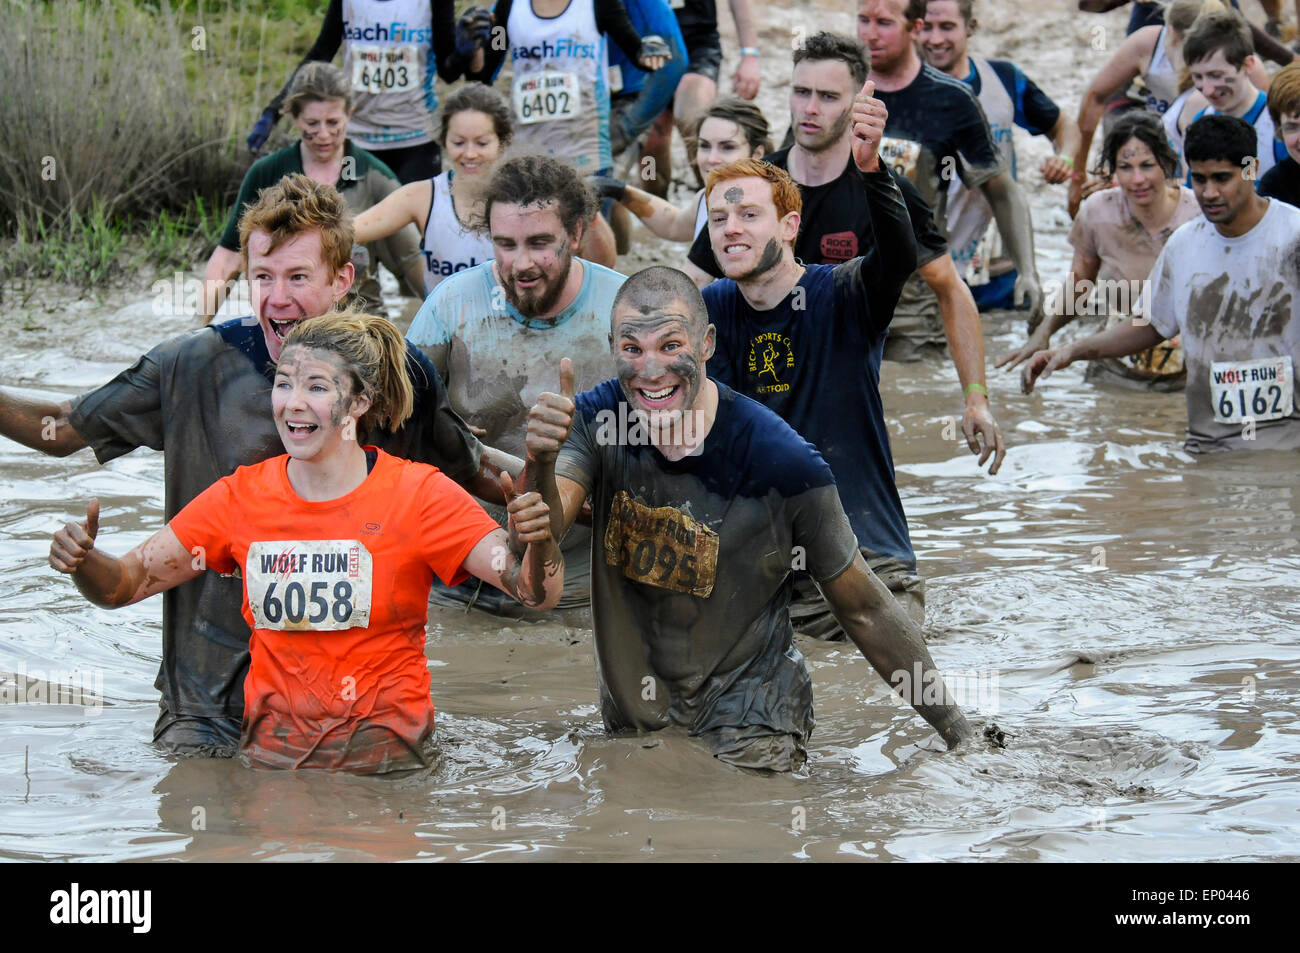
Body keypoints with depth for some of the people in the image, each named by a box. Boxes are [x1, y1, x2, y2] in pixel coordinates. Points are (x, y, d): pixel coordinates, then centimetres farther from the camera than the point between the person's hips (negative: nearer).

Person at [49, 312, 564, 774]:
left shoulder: (416, 493, -2)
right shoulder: (241, 496, 7)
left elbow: (538, 593, -8)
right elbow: (127, 584, 10)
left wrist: (536, 542, -31)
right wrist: (83, 560, -14)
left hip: (386, 759, -2)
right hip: (270, 756, 2)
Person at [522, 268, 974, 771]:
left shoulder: (782, 461, -21)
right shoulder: (597, 420, -12)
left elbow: (865, 611, -11)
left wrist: (963, 736, -9)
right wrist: (540, 464, -50)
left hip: (749, 718, -3)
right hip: (631, 710, 4)